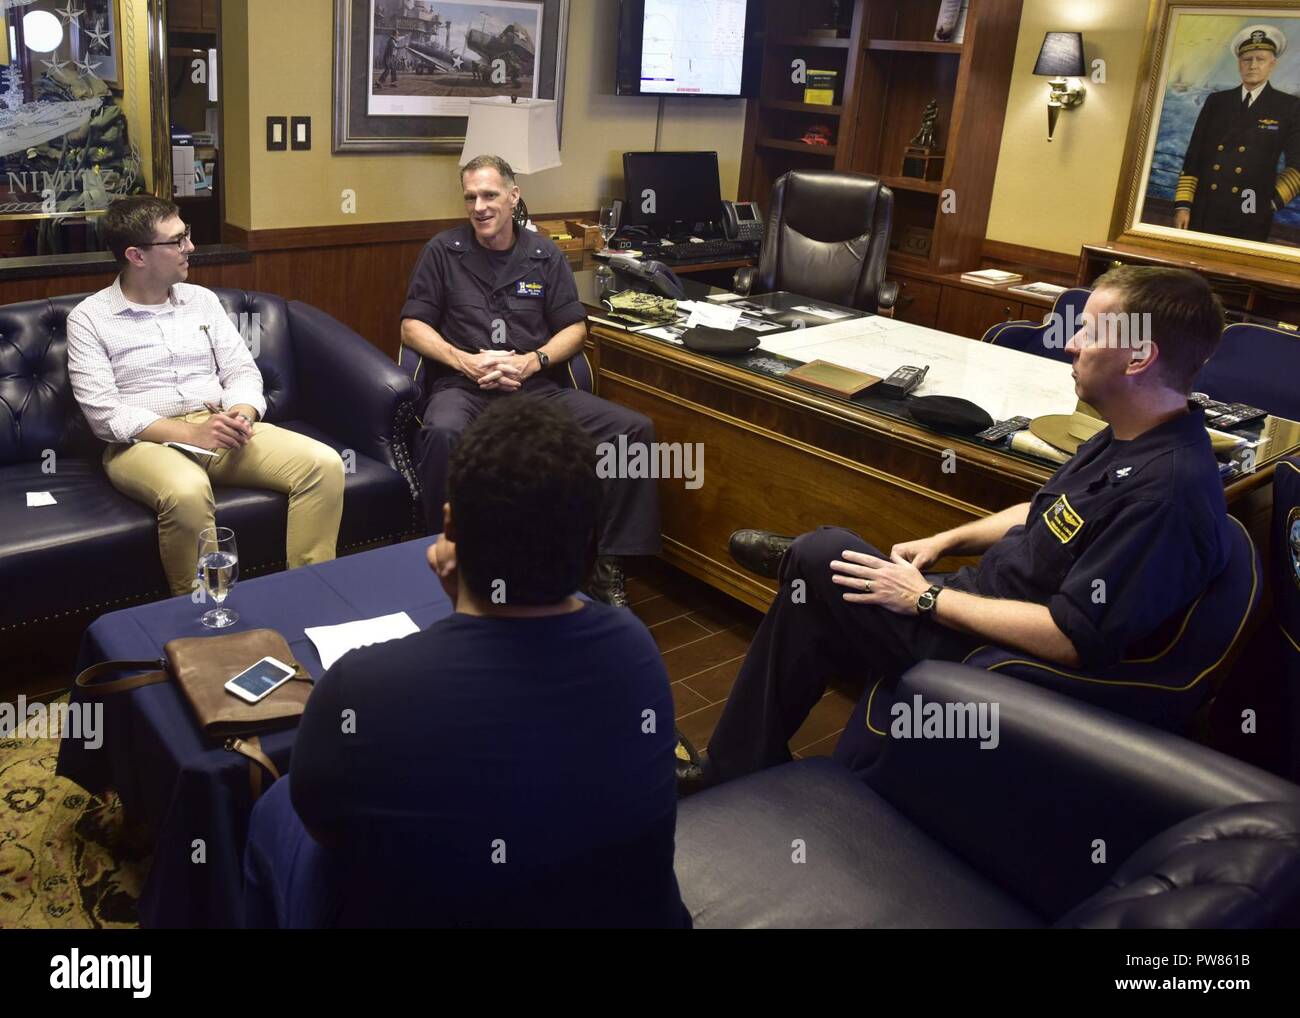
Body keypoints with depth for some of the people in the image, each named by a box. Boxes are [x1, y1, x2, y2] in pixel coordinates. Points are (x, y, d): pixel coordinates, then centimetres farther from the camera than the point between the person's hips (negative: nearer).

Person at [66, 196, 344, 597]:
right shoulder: (88, 318, 0)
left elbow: (242, 371, 10)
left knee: (324, 463, -20)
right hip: (143, 442, -4)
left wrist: (239, 416, -14)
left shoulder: (202, 299, 14)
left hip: (219, 429, 5)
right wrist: (189, 433, -21)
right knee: (189, 491, -40)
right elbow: (103, 412, -9)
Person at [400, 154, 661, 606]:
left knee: (634, 429, -18)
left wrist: (532, 361, -10)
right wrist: (465, 361, -13)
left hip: (538, 386, 2)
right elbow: (412, 327, 4)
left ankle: (605, 560, -8)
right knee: (442, 434, -40)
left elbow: (575, 328, 9)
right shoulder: (443, 251, 7)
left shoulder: (545, 255, 12)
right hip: (463, 386, -2)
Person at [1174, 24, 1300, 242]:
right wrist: (1183, 204, -1)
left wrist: (1275, 201, -1)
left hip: (1251, 219, -2)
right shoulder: (1216, 101, 11)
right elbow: (1194, 156, 7)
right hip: (1203, 214, 2)